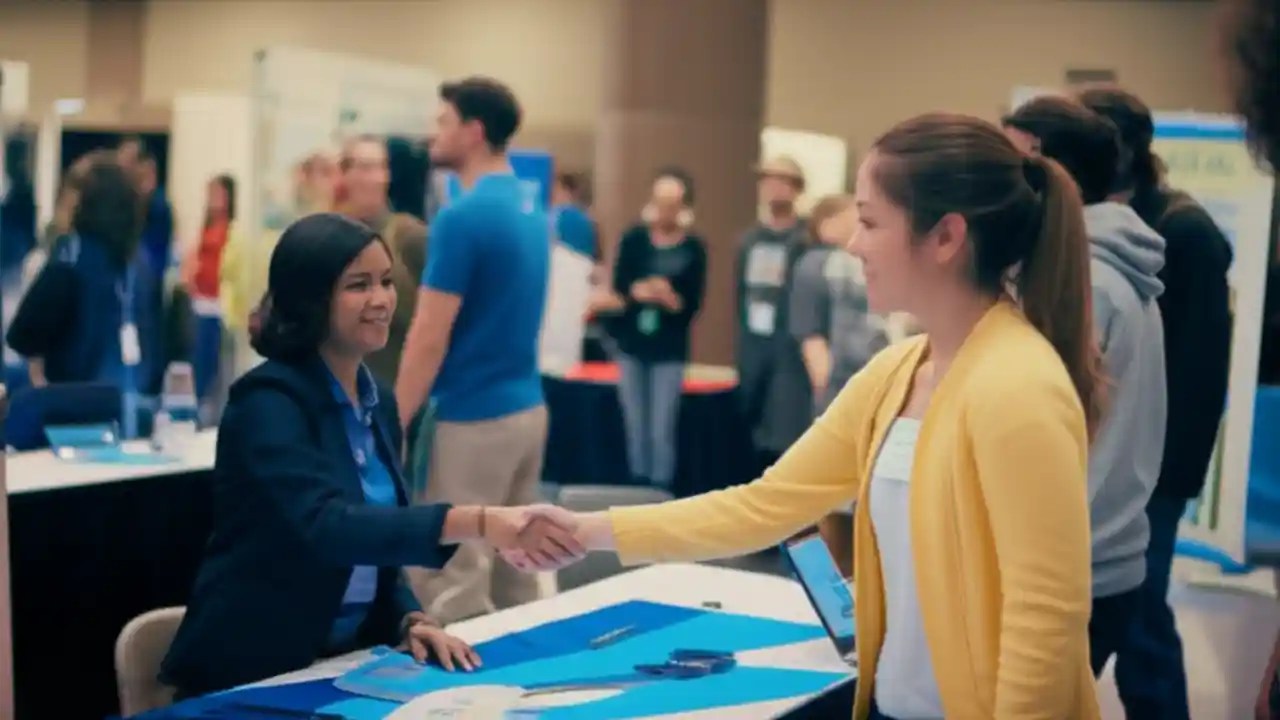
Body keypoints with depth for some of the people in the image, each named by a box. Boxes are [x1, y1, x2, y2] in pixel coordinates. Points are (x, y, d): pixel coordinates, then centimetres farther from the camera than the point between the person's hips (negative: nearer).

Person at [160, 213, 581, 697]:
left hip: (346, 660, 7)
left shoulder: (378, 403, 8)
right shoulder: (268, 401, -15)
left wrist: (410, 620, -5)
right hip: (251, 674, -7)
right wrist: (477, 522, -41)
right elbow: (326, 525, -31)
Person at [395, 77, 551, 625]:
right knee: (515, 585, 14)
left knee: (451, 593, -2)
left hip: (472, 418, -9)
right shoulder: (533, 215, 12)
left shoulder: (462, 217, -16)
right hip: (526, 408, 9)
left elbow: (429, 338, -17)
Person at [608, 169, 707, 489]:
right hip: (631, 346, 2)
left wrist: (671, 298, -25)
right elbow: (618, 289, -2)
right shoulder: (633, 238, 1)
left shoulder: (694, 247, -5)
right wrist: (636, 292, -23)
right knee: (635, 428, 10)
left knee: (662, 431, -4)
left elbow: (693, 305, -5)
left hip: (670, 351, -2)